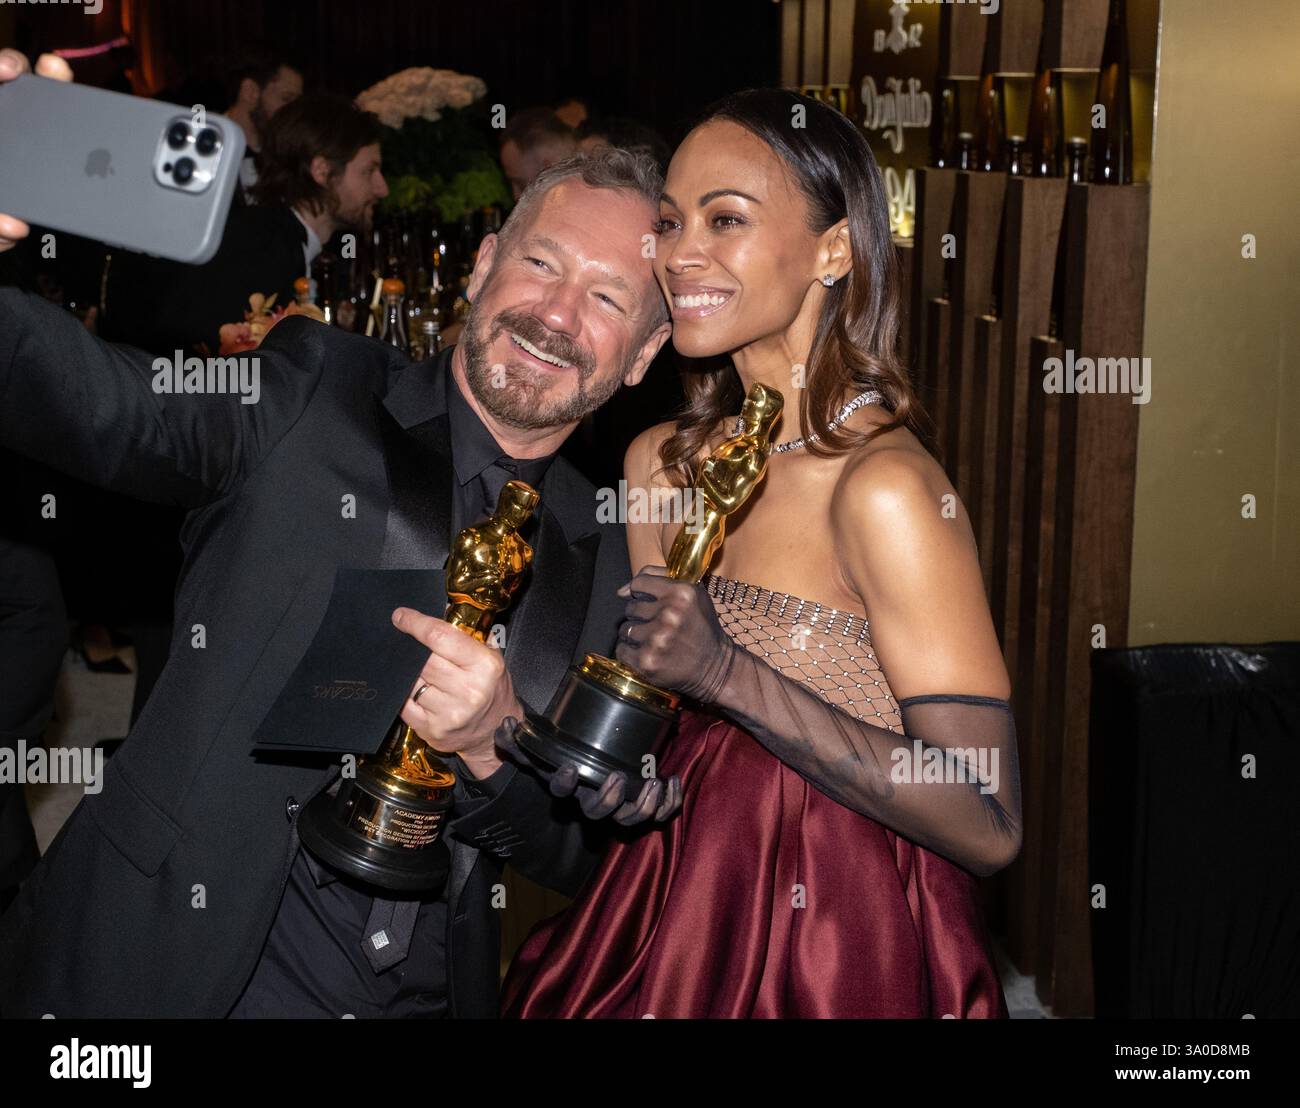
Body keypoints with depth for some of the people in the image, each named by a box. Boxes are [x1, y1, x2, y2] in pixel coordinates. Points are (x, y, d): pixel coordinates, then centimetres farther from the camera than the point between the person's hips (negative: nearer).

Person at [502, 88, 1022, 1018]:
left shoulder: (884, 488, -23)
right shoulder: (663, 461, 0)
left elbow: (988, 825, -25)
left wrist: (728, 673, -30)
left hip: (841, 960, -6)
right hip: (685, 919, 6)